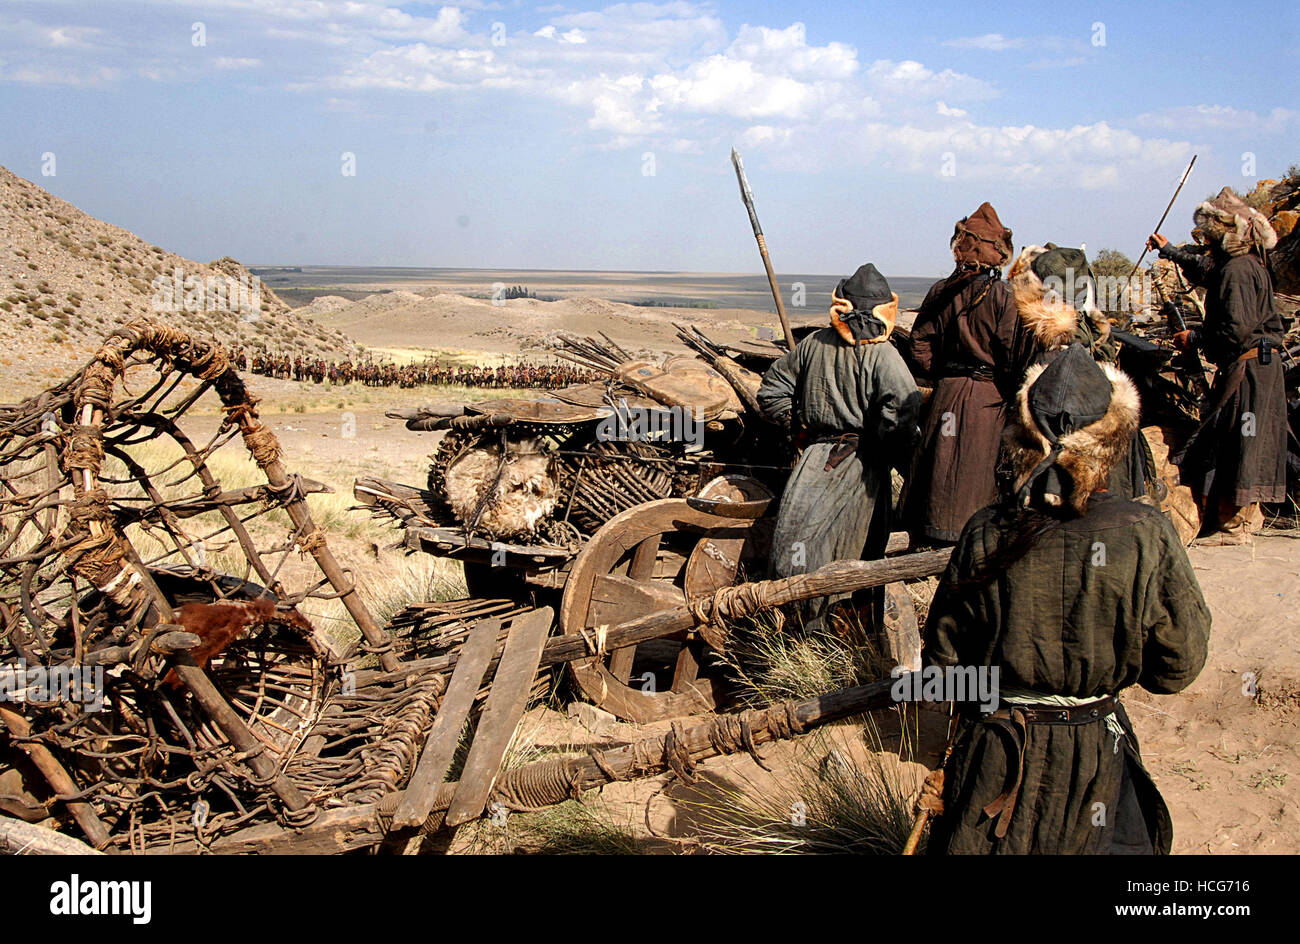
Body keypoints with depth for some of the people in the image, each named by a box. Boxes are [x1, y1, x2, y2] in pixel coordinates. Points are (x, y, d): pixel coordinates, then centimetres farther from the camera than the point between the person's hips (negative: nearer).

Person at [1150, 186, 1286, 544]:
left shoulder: (1237, 270, -19)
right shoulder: (1242, 263, 14)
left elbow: (1236, 329, -26)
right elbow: (1204, 268, 37)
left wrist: (1194, 339, -12)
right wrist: (1168, 250, 49)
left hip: (1247, 366, -10)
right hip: (1259, 363, 10)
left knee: (1236, 441, -6)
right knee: (1231, 440, 14)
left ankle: (1237, 524, -1)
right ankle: (1246, 515, 21)